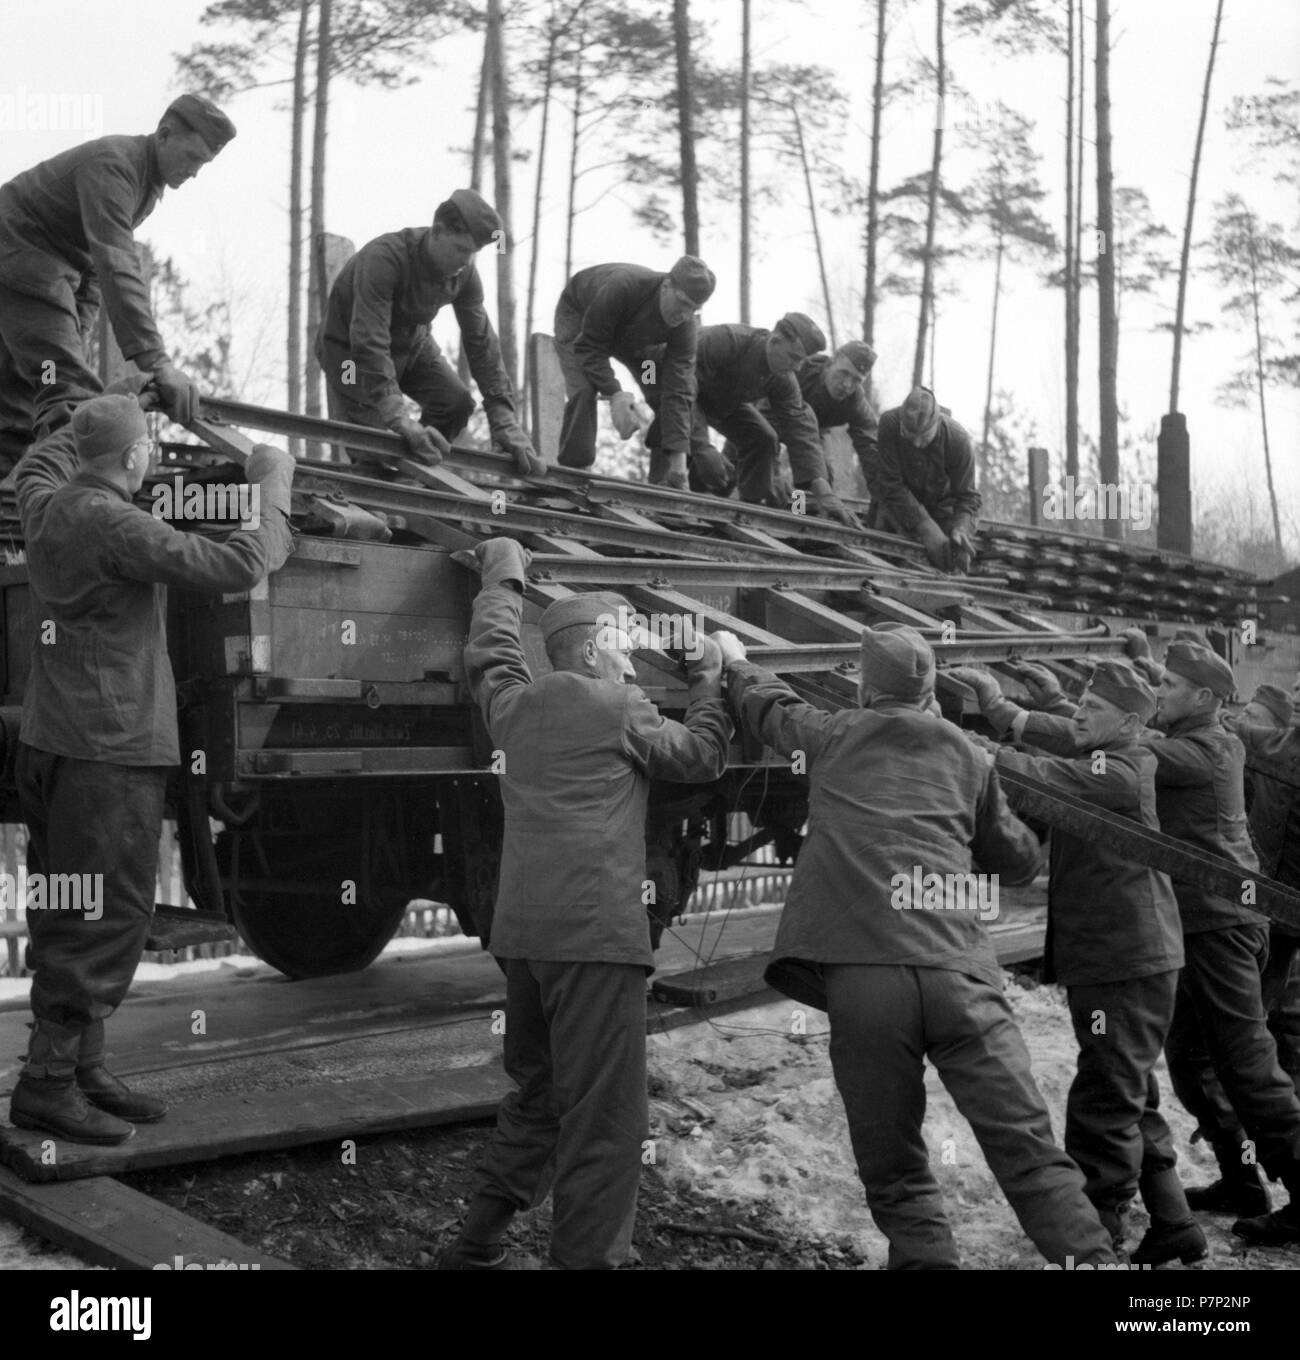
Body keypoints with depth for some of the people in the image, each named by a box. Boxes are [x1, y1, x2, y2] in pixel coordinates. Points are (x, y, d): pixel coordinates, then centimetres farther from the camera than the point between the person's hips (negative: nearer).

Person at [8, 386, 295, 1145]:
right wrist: (274, 492, -9)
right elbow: (235, 569, -21)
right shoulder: (115, 525, -18)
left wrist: (93, 422, 39)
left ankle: (85, 1068, 23)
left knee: (70, 920, 14)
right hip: (111, 750, -10)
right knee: (106, 921, -4)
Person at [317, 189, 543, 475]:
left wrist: (505, 421, -21)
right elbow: (369, 343, -42)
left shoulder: (464, 272, -16)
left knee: (456, 403, -15)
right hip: (349, 348, -5)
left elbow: (481, 341, -13)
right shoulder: (384, 258, -36)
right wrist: (399, 419, -51)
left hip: (411, 342, 5)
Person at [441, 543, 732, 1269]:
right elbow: (702, 757, 11)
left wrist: (504, 576, 50)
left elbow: (489, 651, 36)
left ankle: (477, 1246, 27)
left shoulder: (517, 702, 16)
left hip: (522, 933, 8)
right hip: (596, 934, -8)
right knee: (605, 1121, -4)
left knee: (538, 1095, 22)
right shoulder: (620, 707, -1)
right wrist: (710, 680, 24)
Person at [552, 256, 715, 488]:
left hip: (633, 338, 4)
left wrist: (678, 456, -38)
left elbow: (678, 390, -31)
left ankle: (661, 485, -3)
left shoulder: (684, 326, -30)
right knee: (583, 391, -29)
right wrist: (613, 394, -47)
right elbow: (589, 346, -35)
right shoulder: (623, 287, -43)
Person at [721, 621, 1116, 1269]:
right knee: (1029, 1153, 1)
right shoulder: (965, 755, 19)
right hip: (958, 973, 1)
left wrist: (735, 661, 55)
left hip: (859, 975, -1)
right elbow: (1019, 859, 28)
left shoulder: (833, 737, 16)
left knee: (894, 1172, 8)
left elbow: (768, 704, 36)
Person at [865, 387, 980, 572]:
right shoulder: (889, 424, -32)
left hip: (940, 502, 1)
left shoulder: (958, 440, -28)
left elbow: (967, 497, -19)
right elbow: (891, 485, -31)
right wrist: (927, 529, -40)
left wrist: (960, 529, -42)